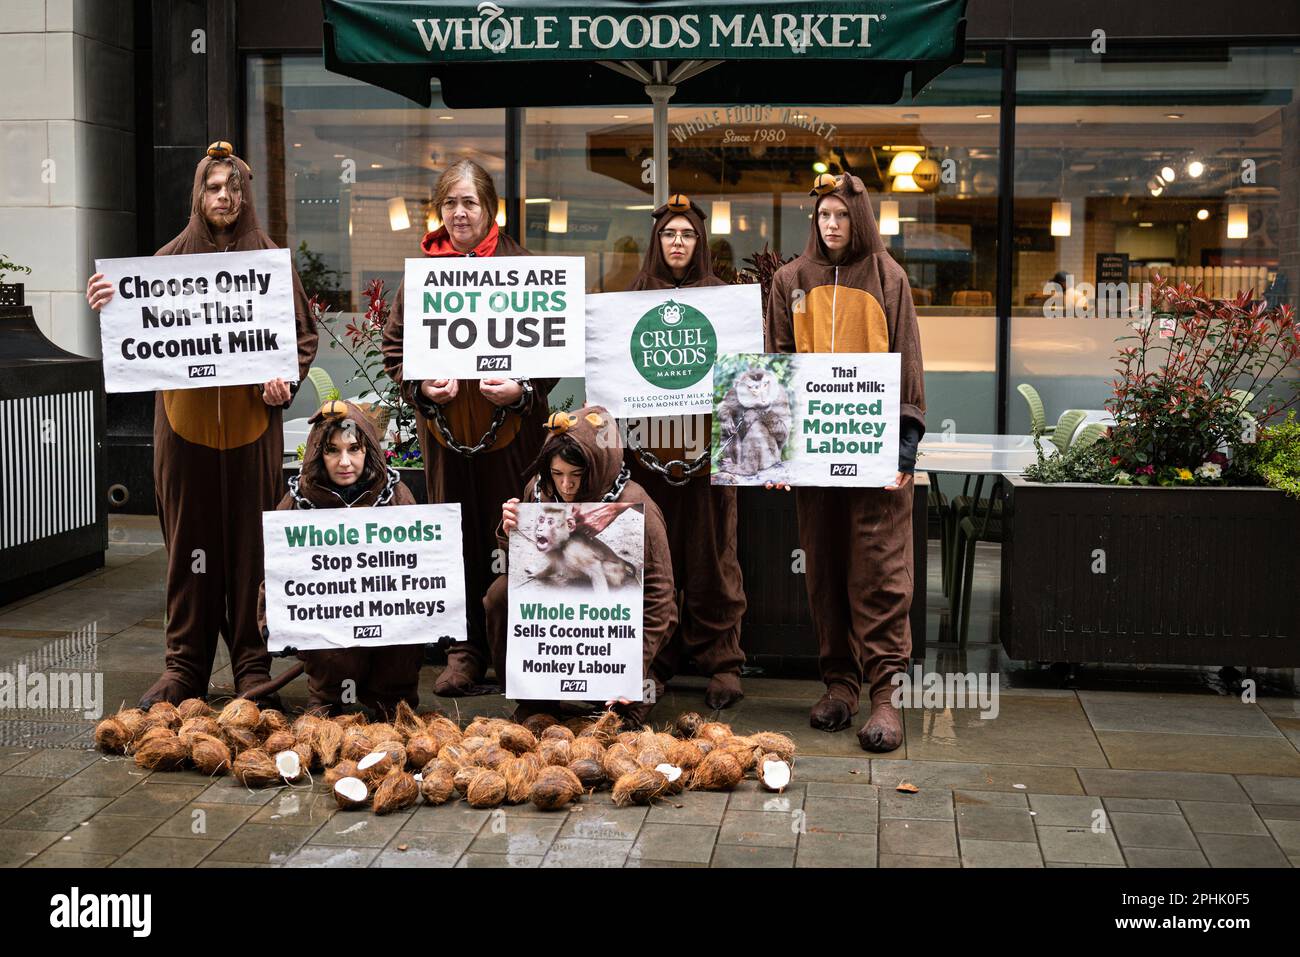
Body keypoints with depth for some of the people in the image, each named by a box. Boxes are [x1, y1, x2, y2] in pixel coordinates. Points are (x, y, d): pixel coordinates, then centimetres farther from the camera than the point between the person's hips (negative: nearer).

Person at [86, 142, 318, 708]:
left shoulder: (268, 259, 7)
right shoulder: (172, 258, 9)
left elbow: (304, 333, 7)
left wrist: (286, 379, -11)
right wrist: (108, 306, -15)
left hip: (250, 423, -1)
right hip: (184, 422, 1)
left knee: (250, 544, 1)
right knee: (190, 544, 4)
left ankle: (253, 666, 10)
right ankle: (184, 666, 12)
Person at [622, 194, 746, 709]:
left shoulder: (721, 296, 8)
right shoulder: (635, 297, 12)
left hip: (707, 442, -1)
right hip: (648, 440, 2)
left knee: (710, 555, -1)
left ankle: (722, 660, 4)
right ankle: (655, 655, 12)